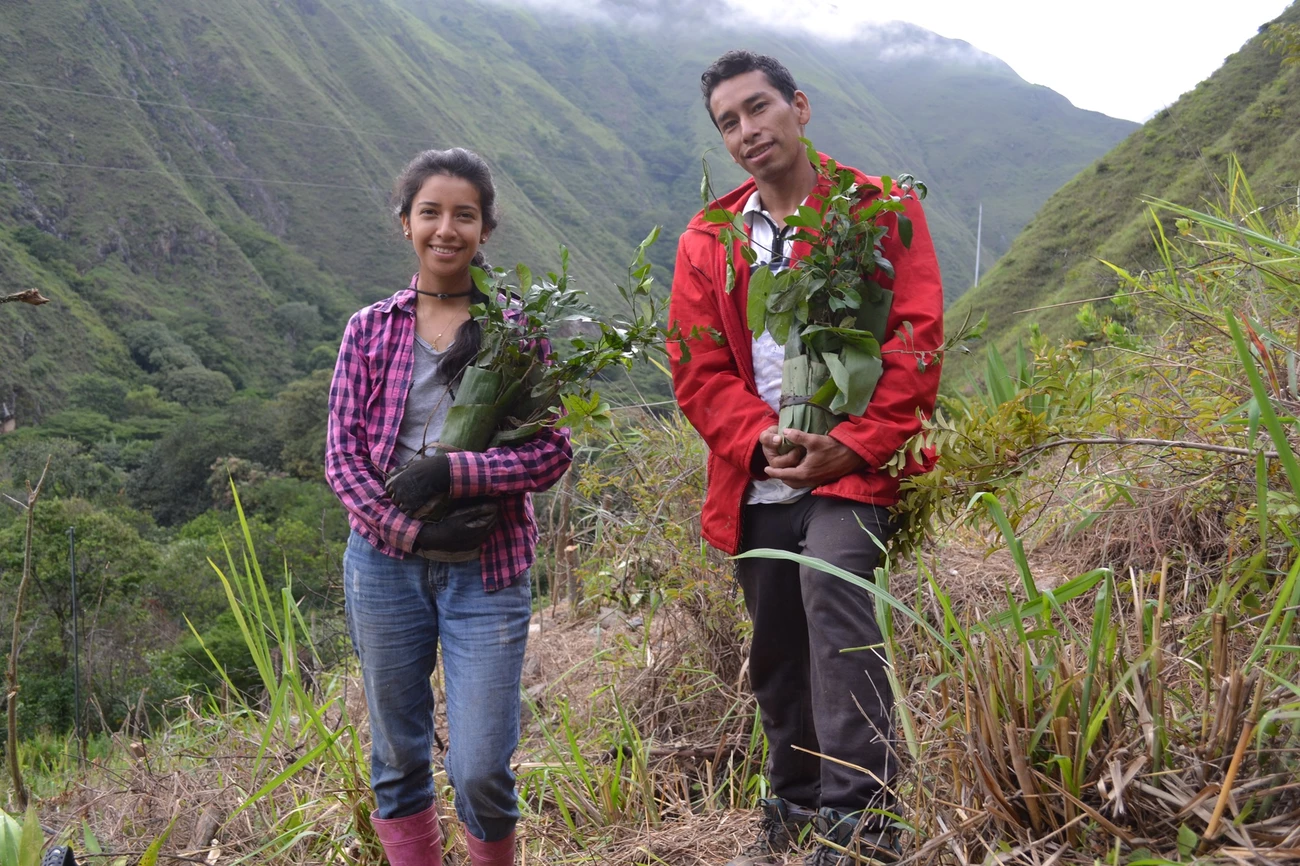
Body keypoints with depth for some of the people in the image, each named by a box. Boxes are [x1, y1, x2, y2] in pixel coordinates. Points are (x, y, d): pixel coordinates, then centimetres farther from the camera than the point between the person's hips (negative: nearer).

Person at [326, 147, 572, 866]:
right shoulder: (370, 330, 4)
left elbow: (552, 453, -5)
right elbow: (343, 456, 0)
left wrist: (449, 470, -17)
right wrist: (412, 532, -13)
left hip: (486, 571, -2)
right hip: (385, 565, 2)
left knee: (481, 772, -2)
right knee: (398, 761, 13)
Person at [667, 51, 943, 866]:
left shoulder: (880, 209, 2)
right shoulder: (706, 242, 12)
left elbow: (917, 340, -6)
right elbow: (697, 368, 6)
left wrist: (852, 445, -16)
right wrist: (761, 440, -11)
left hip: (851, 471, -4)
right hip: (756, 482, 5)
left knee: (835, 599, -27)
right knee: (778, 654, 12)